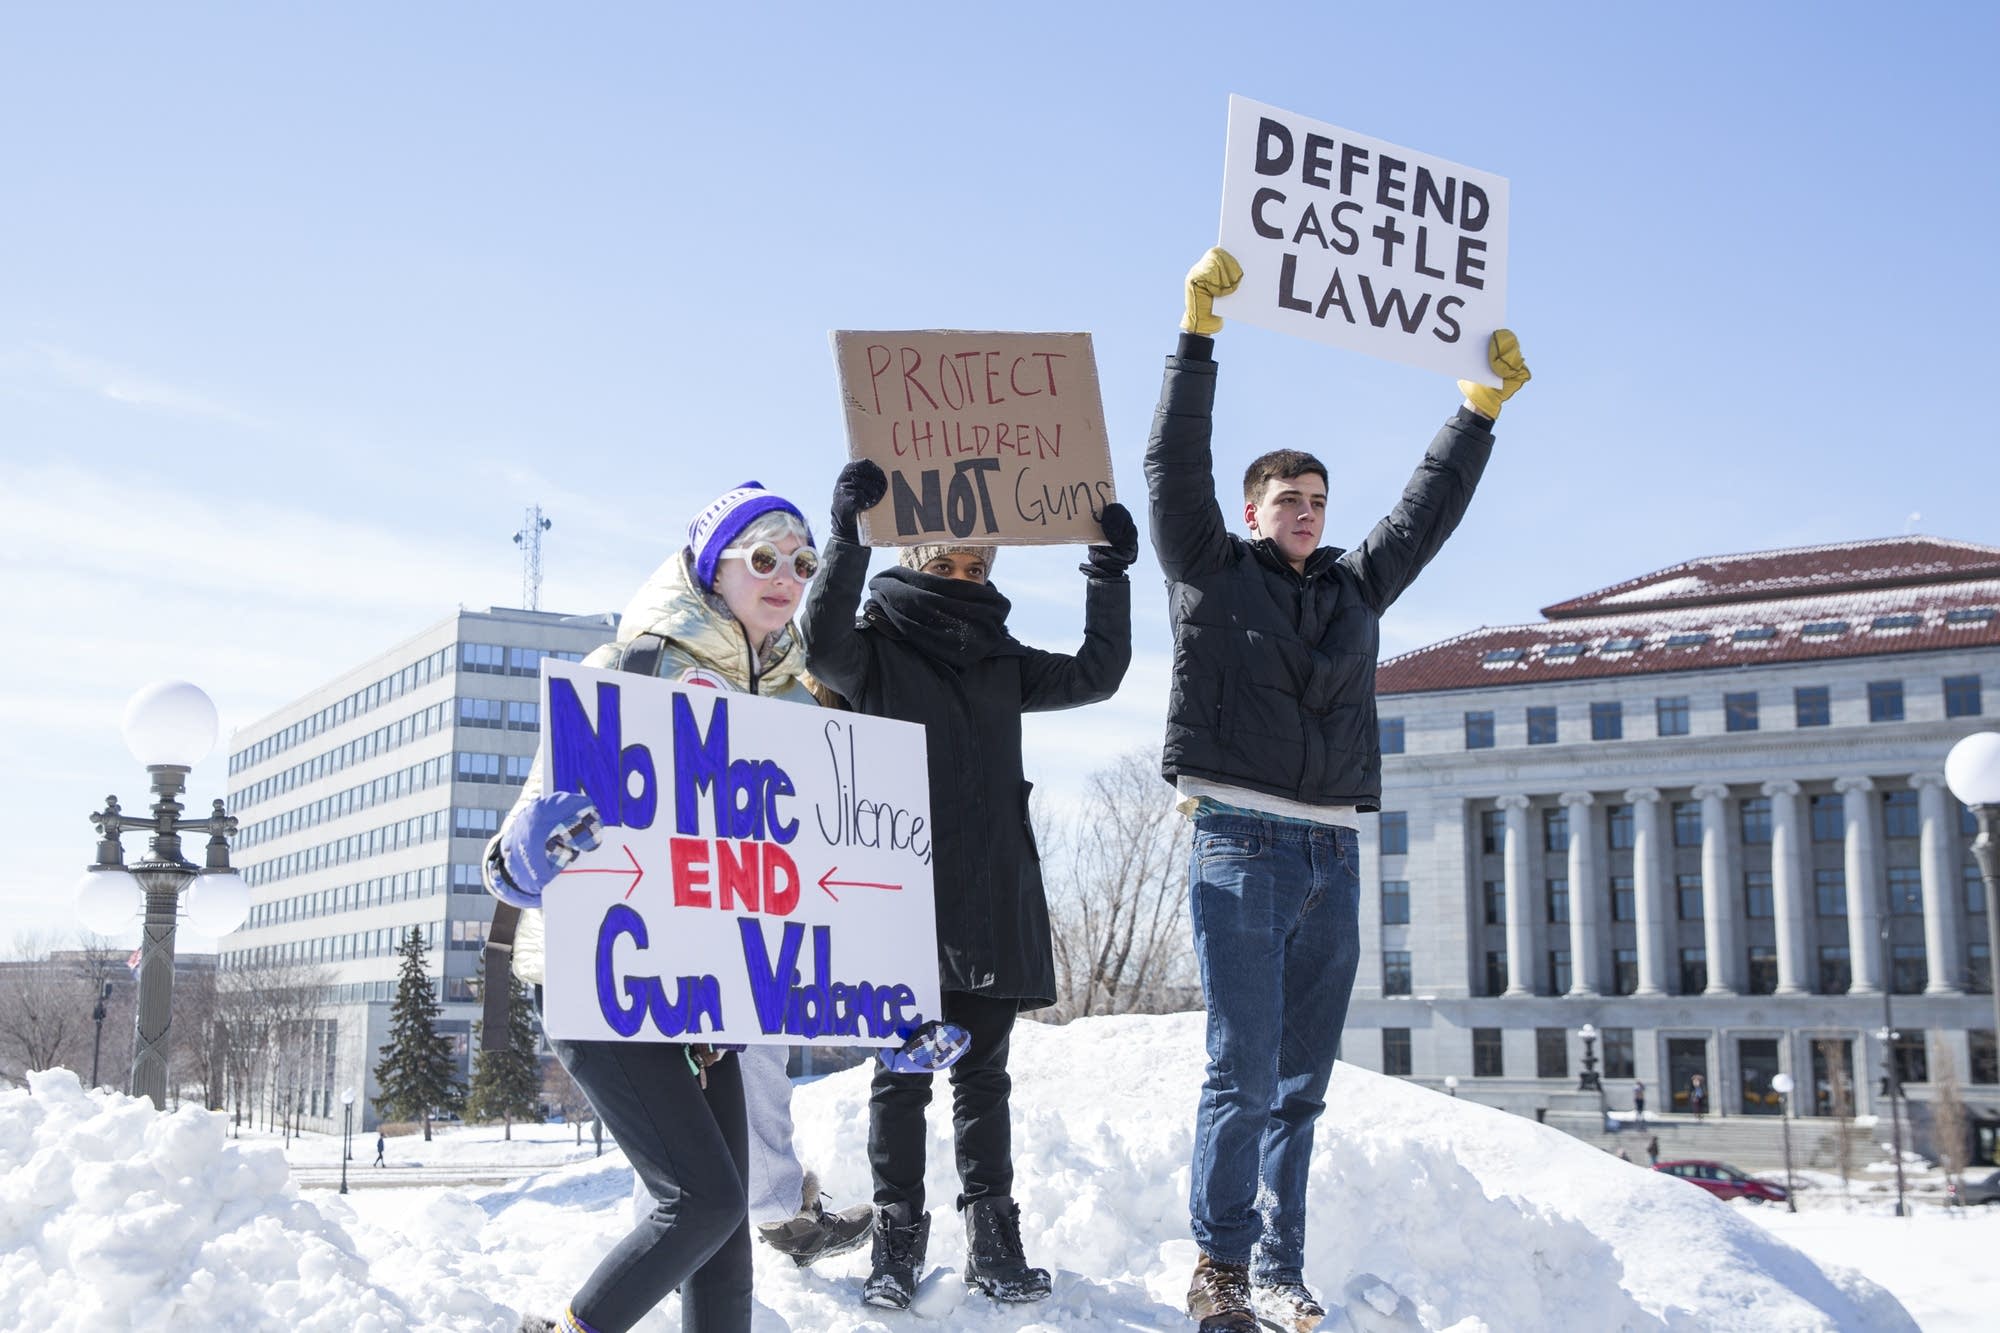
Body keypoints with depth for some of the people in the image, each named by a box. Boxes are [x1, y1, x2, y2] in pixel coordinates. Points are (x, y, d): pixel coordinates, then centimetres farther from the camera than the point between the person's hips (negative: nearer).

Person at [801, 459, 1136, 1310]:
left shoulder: (999, 659, 17)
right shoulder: (878, 642, 2)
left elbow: (1096, 674, 12)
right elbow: (823, 645, -19)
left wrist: (1109, 575, 2)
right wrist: (848, 536, -30)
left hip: (994, 900, 4)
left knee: (983, 1075, 8)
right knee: (901, 1076, 0)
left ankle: (994, 1239, 13)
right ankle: (897, 1241, 7)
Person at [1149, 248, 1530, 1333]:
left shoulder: (1354, 588, 20)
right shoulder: (1210, 573, 6)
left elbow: (1428, 509, 23)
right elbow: (1175, 461, -3)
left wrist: (1480, 408, 19)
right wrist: (1199, 330, -8)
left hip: (1334, 854, 5)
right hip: (1242, 846, -5)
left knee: (1302, 1080, 8)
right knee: (1243, 1070, -8)